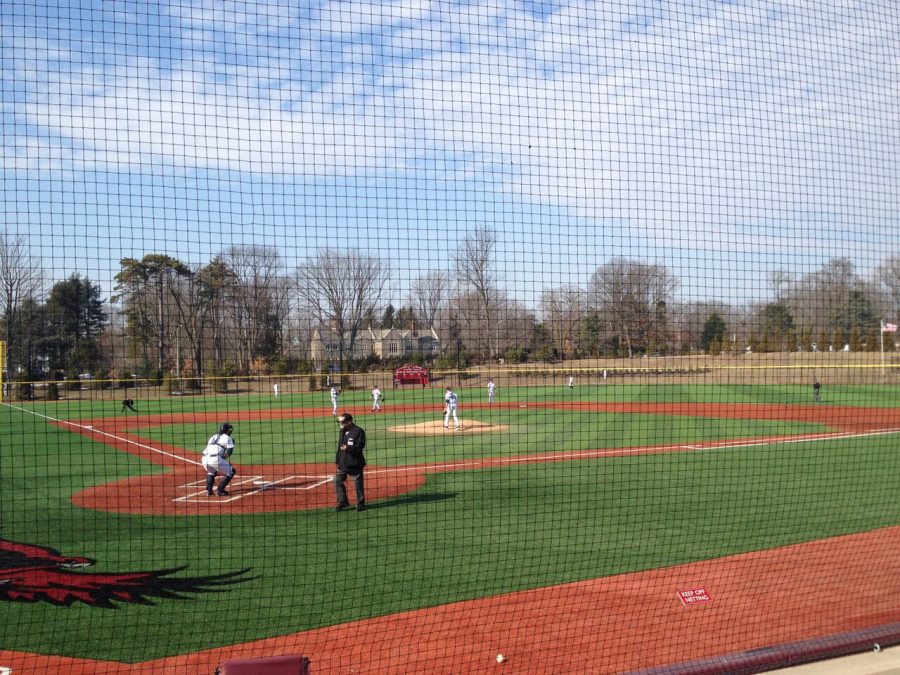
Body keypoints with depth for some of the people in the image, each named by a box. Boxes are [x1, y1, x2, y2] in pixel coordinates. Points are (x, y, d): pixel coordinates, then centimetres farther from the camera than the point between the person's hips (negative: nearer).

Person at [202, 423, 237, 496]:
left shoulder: (213, 437, 30)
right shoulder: (227, 438, 12)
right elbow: (229, 451, -1)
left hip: (205, 458, 6)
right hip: (216, 459, -6)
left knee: (211, 471, 37)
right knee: (231, 471, 12)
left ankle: (209, 490, 22)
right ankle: (220, 490, 3)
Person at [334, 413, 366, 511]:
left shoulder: (358, 431, -12)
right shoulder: (342, 431, 10)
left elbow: (360, 445, -18)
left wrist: (348, 448, -33)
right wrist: (337, 459, 15)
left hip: (355, 463, -7)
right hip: (342, 462, 7)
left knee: (358, 483, 1)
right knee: (338, 481, 7)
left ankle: (360, 503, 15)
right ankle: (342, 502, 21)